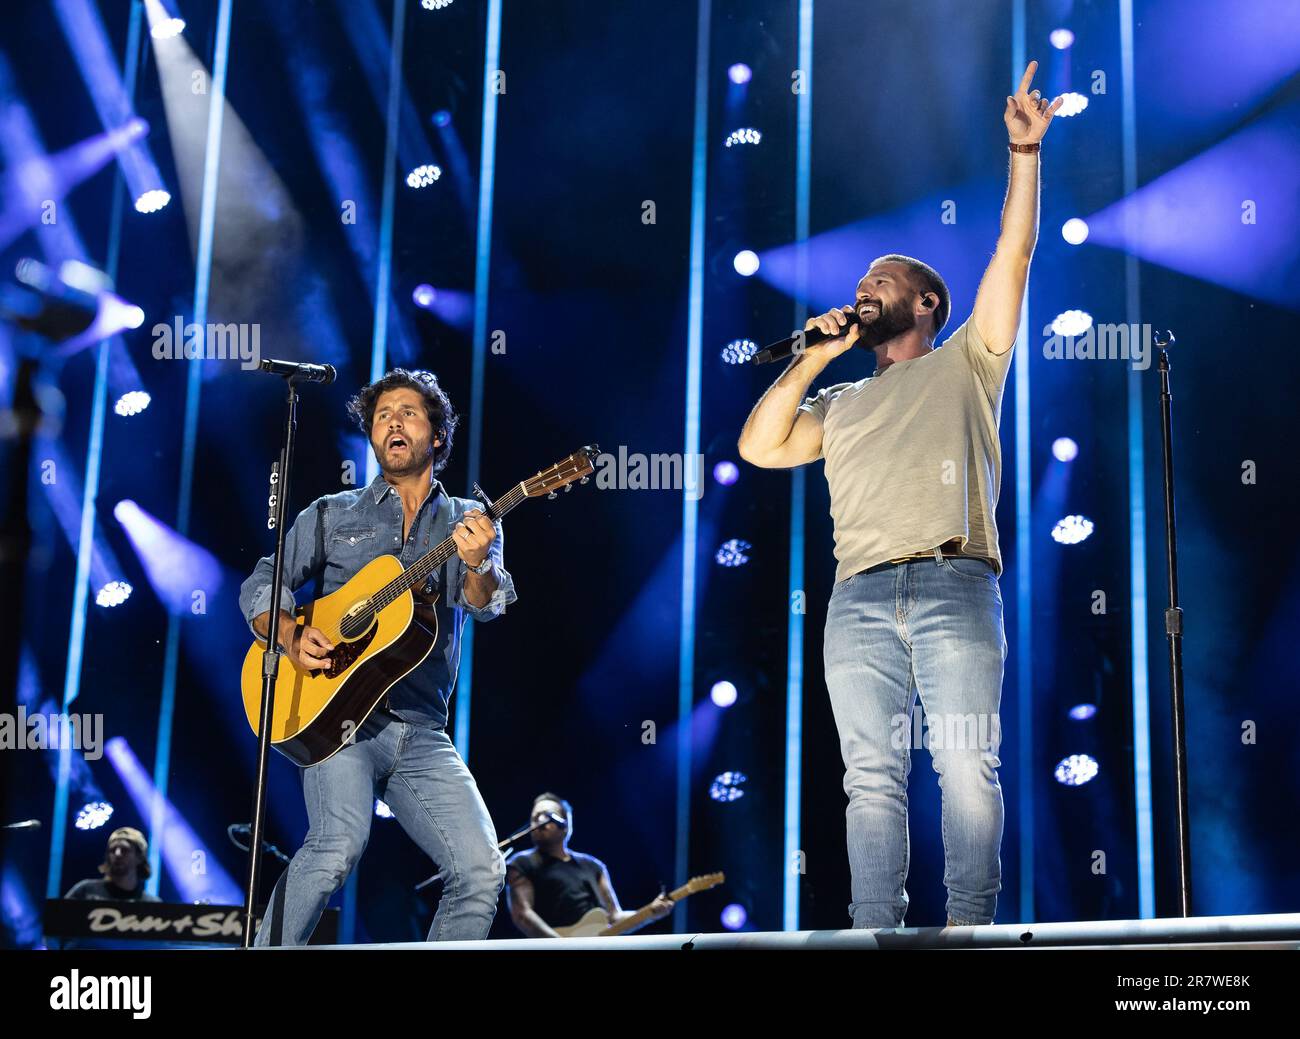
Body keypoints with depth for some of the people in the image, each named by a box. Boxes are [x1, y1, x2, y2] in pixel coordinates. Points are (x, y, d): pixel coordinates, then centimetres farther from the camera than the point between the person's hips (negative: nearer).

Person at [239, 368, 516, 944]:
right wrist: (292, 637, -9)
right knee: (340, 844, -28)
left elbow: (488, 604, -4)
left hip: (421, 732, 2)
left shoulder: (470, 523, 13)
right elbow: (261, 584, 12)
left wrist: (476, 564, -28)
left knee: (482, 871, -12)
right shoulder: (332, 515, 13)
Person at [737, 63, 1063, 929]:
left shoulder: (964, 365, 18)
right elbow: (760, 447, 14)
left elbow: (1013, 257, 8)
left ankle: (970, 931, -7)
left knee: (968, 766, -9)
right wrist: (813, 359, 14)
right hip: (859, 598, 4)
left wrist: (1025, 151, 1)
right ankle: (877, 939, -3)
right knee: (872, 777, -2)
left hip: (953, 586, -3)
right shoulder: (842, 404, 28)